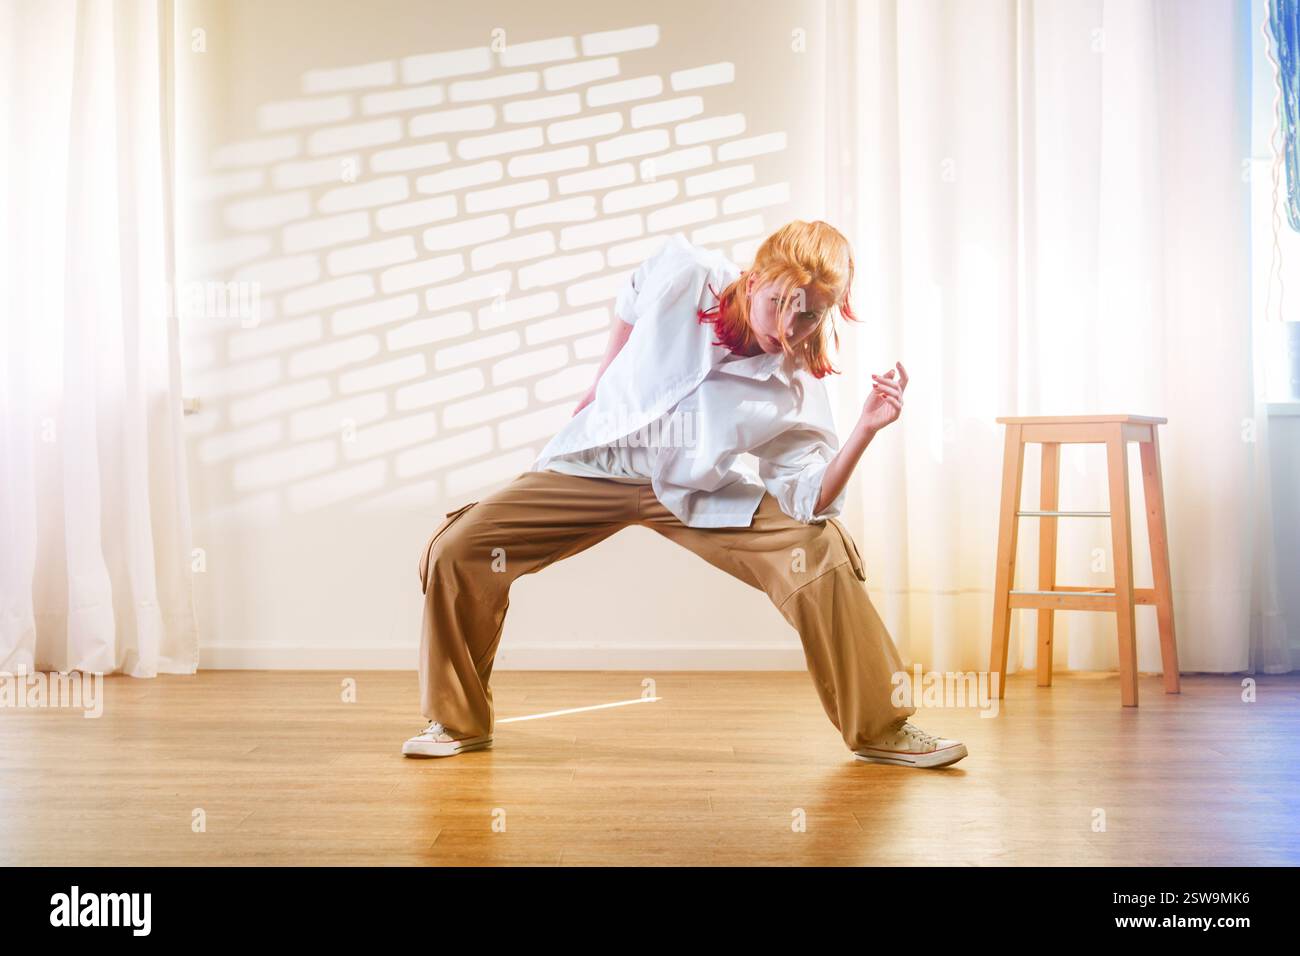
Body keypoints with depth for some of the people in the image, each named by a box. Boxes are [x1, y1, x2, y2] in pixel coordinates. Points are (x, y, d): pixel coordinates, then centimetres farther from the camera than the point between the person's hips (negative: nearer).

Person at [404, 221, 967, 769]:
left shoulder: (796, 392, -18)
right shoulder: (685, 272, -17)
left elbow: (809, 502, -23)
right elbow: (629, 304, 6)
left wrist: (867, 429, -35)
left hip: (699, 497, -1)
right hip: (593, 465, 1)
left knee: (821, 551, -21)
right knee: (455, 551, -13)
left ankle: (878, 730, -3)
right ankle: (459, 723, 8)